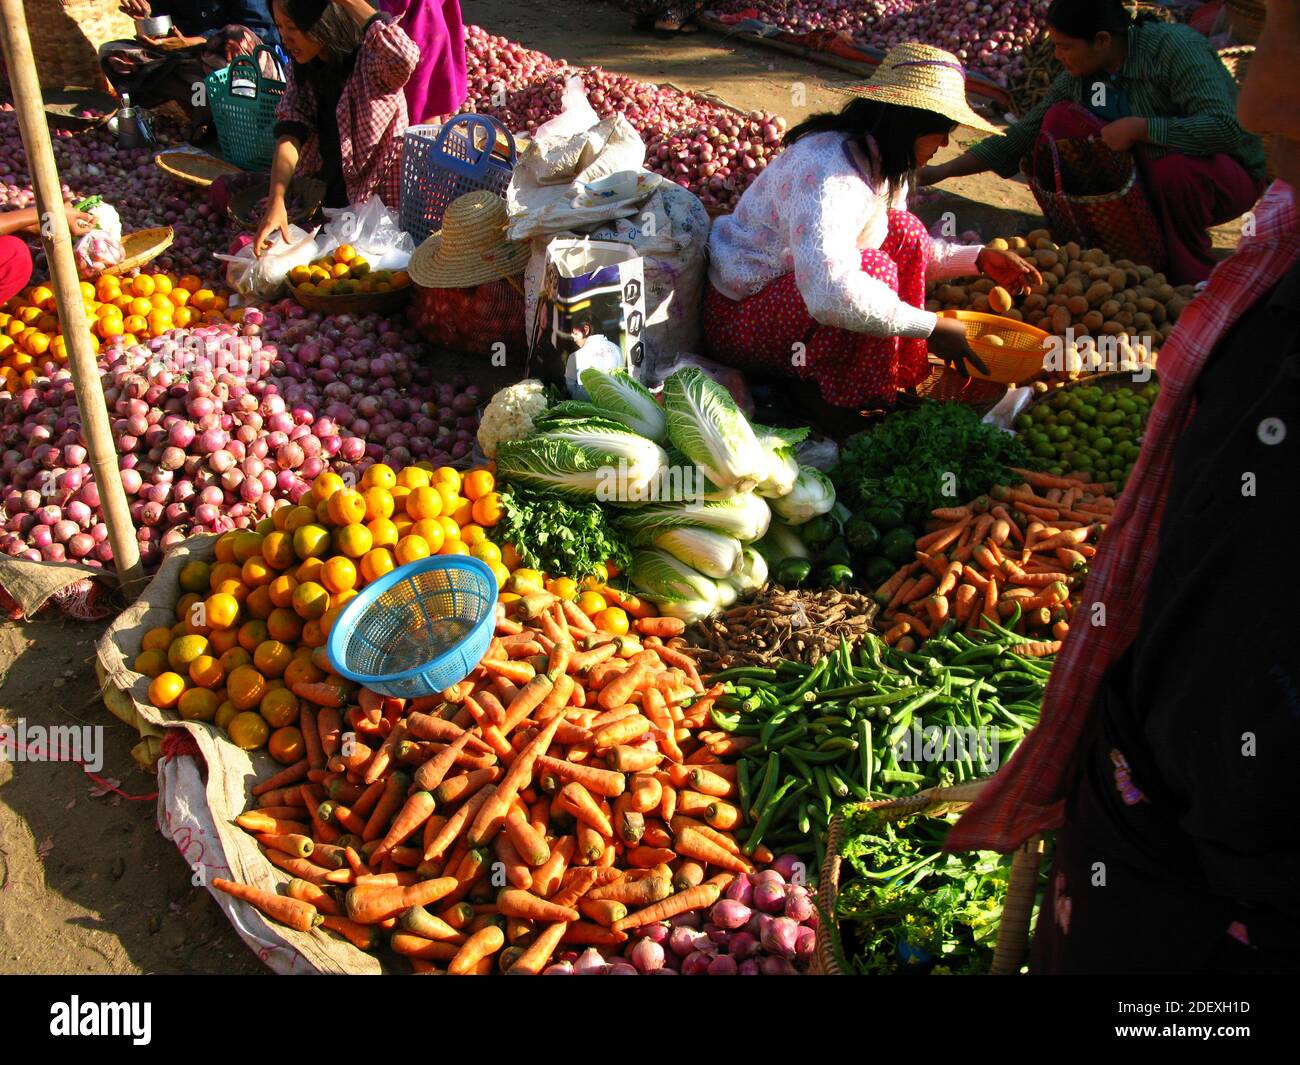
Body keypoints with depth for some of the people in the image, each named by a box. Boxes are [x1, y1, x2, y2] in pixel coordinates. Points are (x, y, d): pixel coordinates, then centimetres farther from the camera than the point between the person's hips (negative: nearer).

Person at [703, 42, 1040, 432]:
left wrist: (978, 259, 4)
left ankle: (901, 380, -1)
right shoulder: (828, 170, -29)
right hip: (737, 315, -9)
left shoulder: (883, 165, 3)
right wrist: (931, 327, -35)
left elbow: (908, 249, 19)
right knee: (874, 267, -30)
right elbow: (829, 294, -43)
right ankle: (830, 402, -13)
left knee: (903, 231, -4)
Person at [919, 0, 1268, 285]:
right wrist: (940, 172, -5)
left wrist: (1137, 128, -34)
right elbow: (1019, 140, 2)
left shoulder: (1174, 47, -25)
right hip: (1145, 174, 6)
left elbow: (1225, 128, -36)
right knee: (1061, 120, -11)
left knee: (1176, 165, -41)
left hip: (1223, 179, -5)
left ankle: (1193, 272, -13)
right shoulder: (1076, 77, -6)